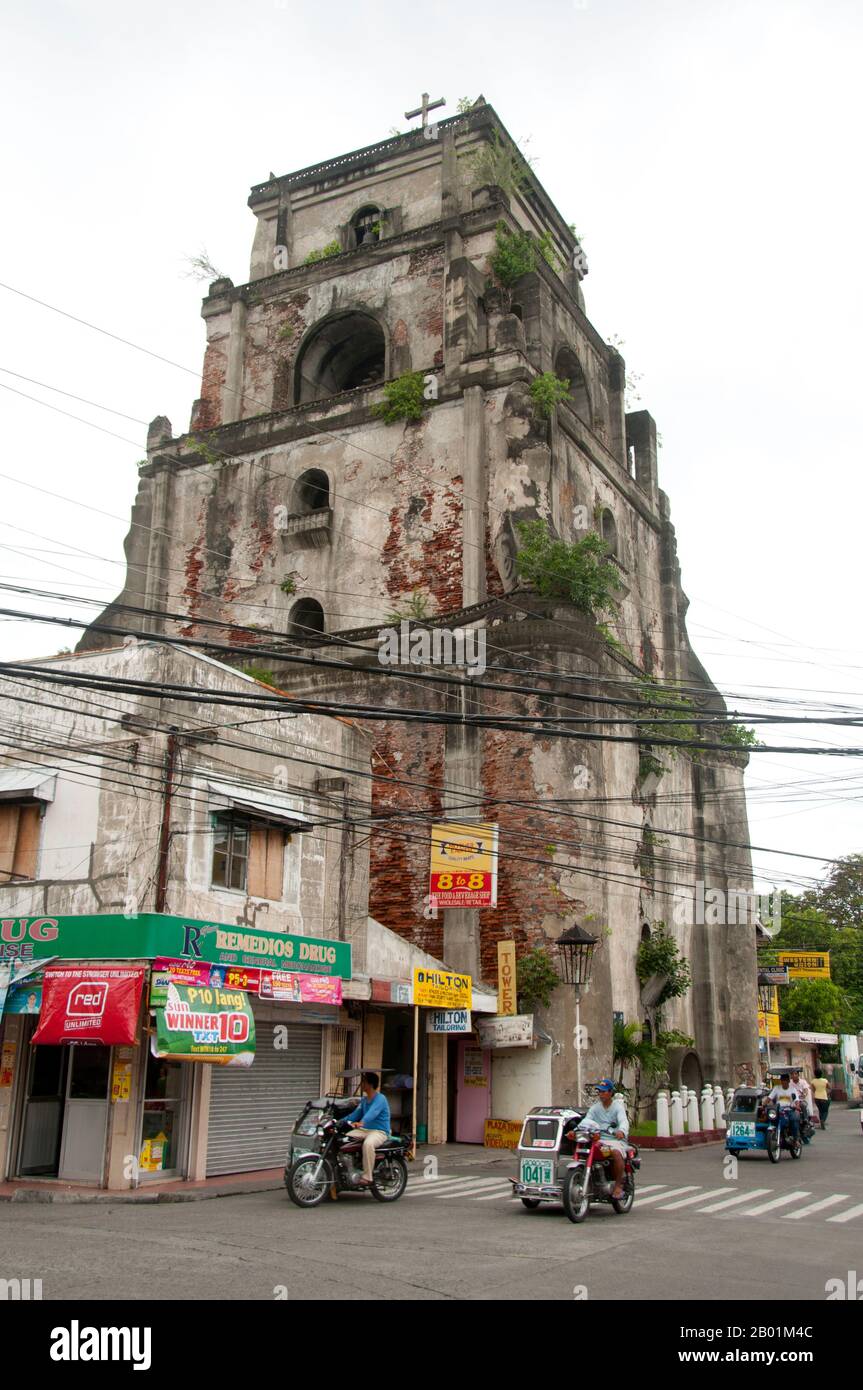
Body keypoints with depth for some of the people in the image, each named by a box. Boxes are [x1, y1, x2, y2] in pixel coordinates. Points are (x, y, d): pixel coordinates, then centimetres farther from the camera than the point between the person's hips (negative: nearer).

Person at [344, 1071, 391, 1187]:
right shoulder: (364, 1099, 16)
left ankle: (367, 1178, -33)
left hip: (379, 1131, -8)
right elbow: (356, 1113, 14)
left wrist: (361, 1122, -48)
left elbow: (372, 1113, -30)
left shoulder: (380, 1099, -12)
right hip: (365, 1130, 8)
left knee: (368, 1143, -39)